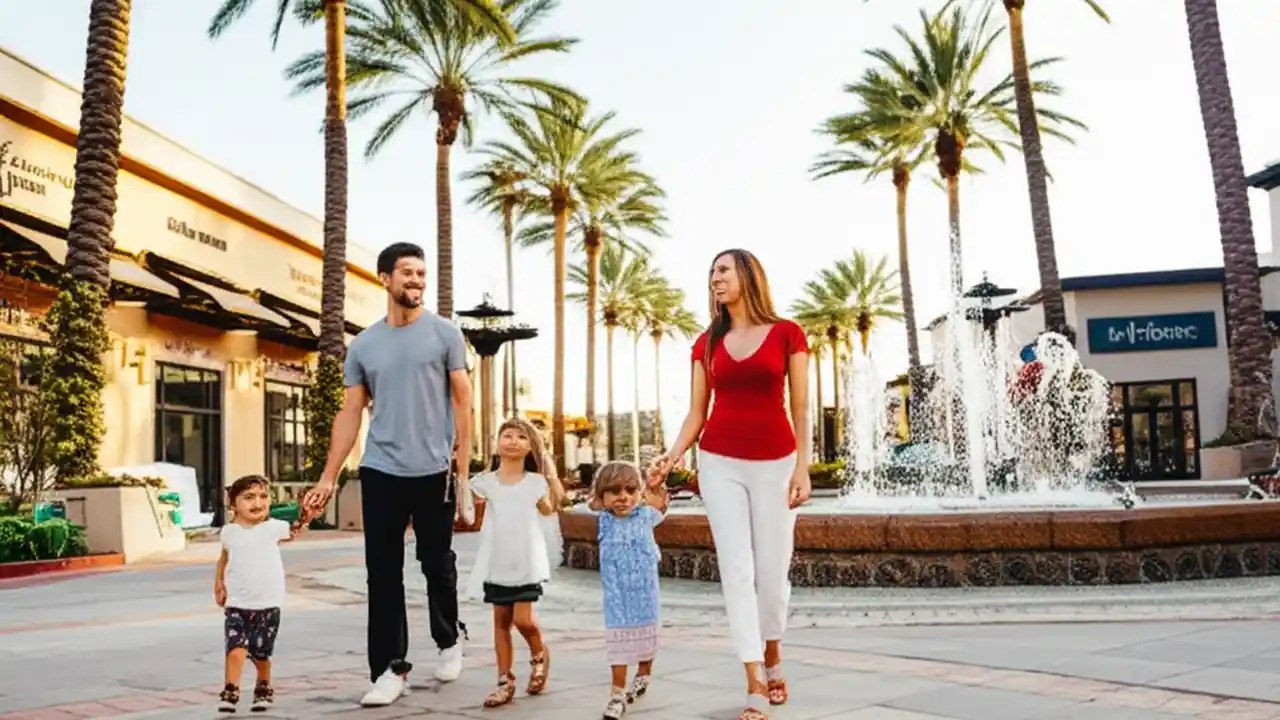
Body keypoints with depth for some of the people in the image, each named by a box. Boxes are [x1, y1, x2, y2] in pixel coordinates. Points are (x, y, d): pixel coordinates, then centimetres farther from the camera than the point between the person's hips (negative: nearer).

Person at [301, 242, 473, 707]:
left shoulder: (444, 334, 0)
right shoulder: (363, 345, 7)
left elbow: (462, 402, -1)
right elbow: (350, 413, 8)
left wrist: (463, 467, -7)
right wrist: (328, 477, 2)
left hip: (433, 472, -2)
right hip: (379, 473, 2)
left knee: (437, 564, 10)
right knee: (383, 573, 2)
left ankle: (449, 642, 33)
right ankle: (391, 668, 10)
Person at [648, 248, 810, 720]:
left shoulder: (786, 334, 0)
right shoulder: (708, 343, 8)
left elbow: (800, 409, -2)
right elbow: (697, 413, 7)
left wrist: (802, 468, -9)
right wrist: (672, 455, -8)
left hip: (774, 462, -2)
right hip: (720, 463, 2)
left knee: (773, 573, 4)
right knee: (737, 571, -3)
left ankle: (773, 661, 30)